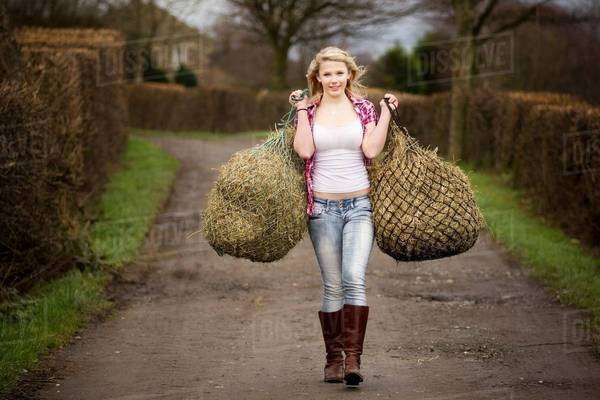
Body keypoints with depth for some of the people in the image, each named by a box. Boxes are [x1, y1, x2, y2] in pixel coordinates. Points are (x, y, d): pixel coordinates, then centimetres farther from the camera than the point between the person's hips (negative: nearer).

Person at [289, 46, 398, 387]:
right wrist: (301, 110, -6)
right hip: (323, 206, 1)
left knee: (354, 278, -17)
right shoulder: (309, 110, 6)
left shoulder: (364, 107, 6)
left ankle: (353, 359, -19)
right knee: (333, 286, 3)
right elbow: (304, 150, -10)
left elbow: (372, 149, -8)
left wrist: (386, 114, -4)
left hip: (359, 205, -1)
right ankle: (334, 359, 11)